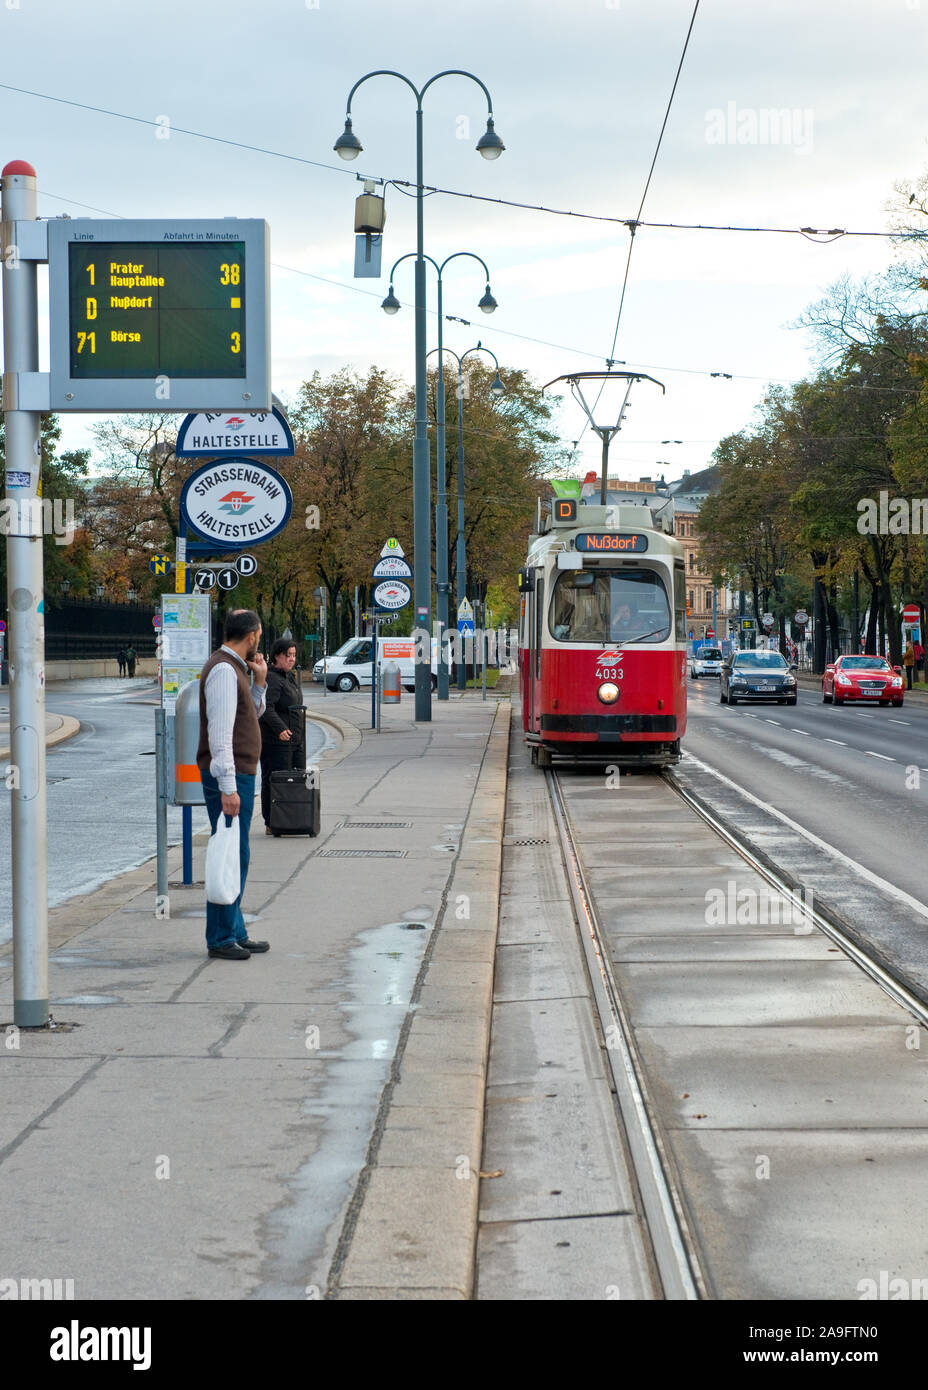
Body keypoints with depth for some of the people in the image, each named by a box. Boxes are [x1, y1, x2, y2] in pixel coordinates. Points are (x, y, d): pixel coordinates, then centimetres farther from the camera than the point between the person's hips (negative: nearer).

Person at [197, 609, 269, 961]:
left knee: (236, 856, 14)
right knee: (231, 855, -8)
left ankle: (235, 932, 20)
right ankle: (221, 938, -4)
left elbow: (252, 716, 27)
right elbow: (220, 733, -22)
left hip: (240, 775, 10)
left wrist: (259, 682, 10)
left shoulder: (234, 668, 16)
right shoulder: (223, 670, -15)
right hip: (229, 777, -10)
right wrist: (228, 787, -25)